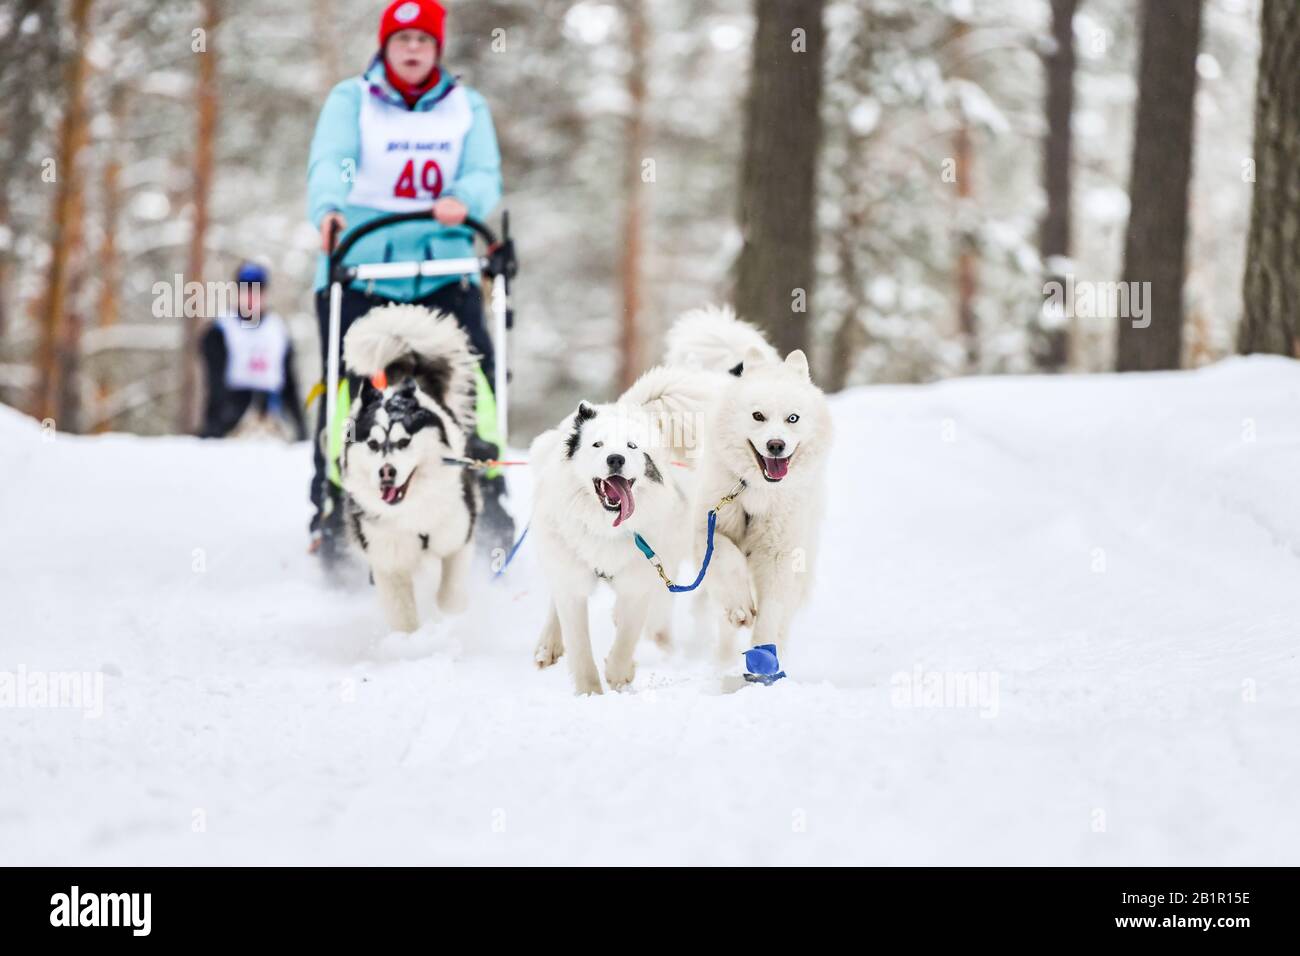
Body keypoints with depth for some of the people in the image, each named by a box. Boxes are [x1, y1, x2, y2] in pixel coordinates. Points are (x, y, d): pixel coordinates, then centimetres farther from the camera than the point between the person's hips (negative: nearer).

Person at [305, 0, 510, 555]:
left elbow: (485, 173, 0)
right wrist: (327, 210, -31)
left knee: (474, 370, -13)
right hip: (359, 263, -1)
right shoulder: (350, 100, 8)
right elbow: (330, 161, -9)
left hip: (444, 265, 1)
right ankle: (330, 502, 4)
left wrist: (463, 201, -24)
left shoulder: (467, 107, 13)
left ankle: (488, 491, -7)